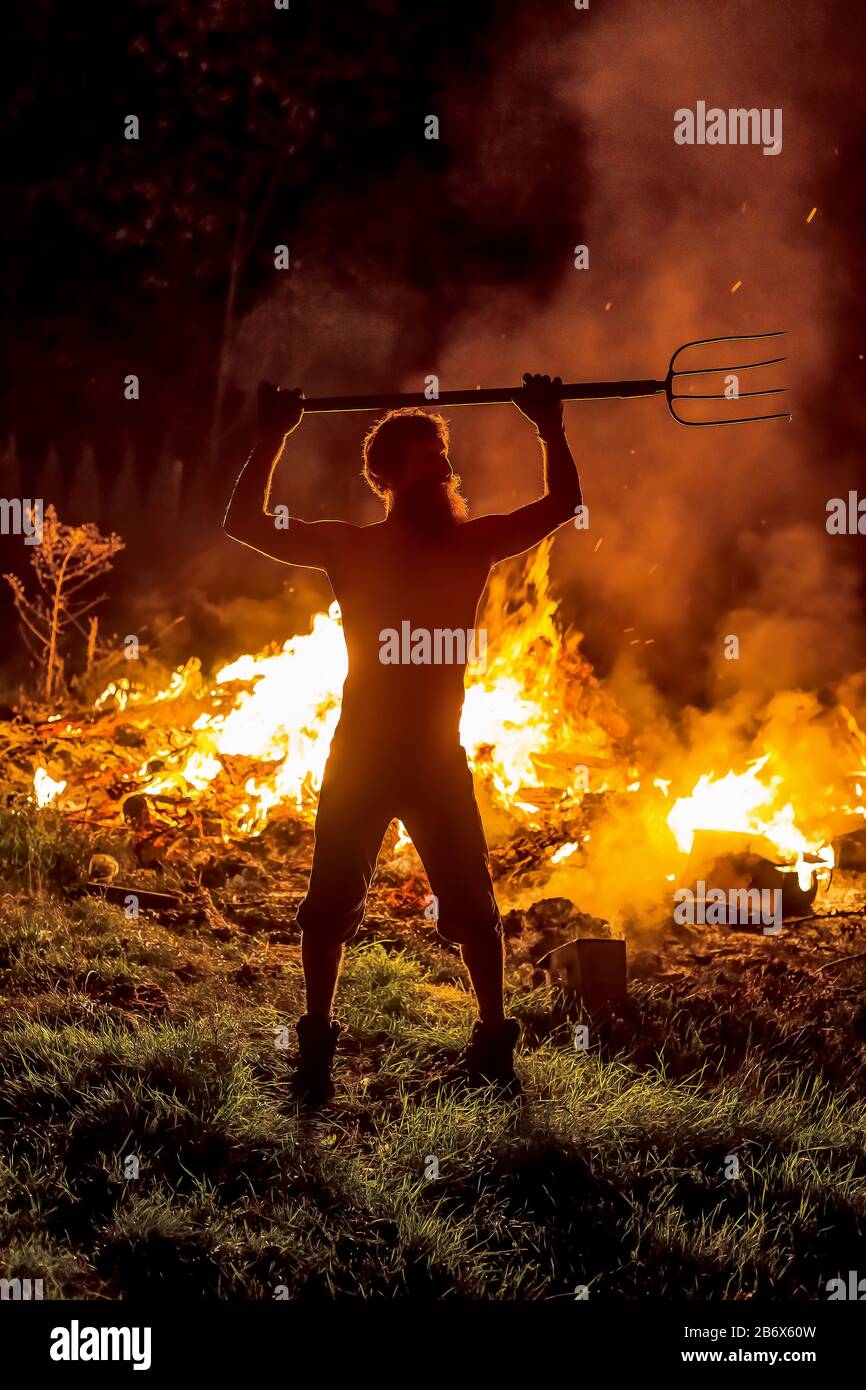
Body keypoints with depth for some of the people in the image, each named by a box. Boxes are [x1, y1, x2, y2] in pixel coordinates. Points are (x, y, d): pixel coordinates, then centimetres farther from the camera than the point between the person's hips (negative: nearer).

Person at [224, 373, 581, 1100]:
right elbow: (247, 524, -3)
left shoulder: (471, 543, 1)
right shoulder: (351, 546, -2)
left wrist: (551, 428, -3)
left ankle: (494, 1042, 19)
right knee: (331, 905, 4)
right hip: (360, 754, -1)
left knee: (473, 906, 6)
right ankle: (316, 1045, 16)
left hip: (440, 756, 1)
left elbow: (562, 503, 4)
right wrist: (274, 438, -6)